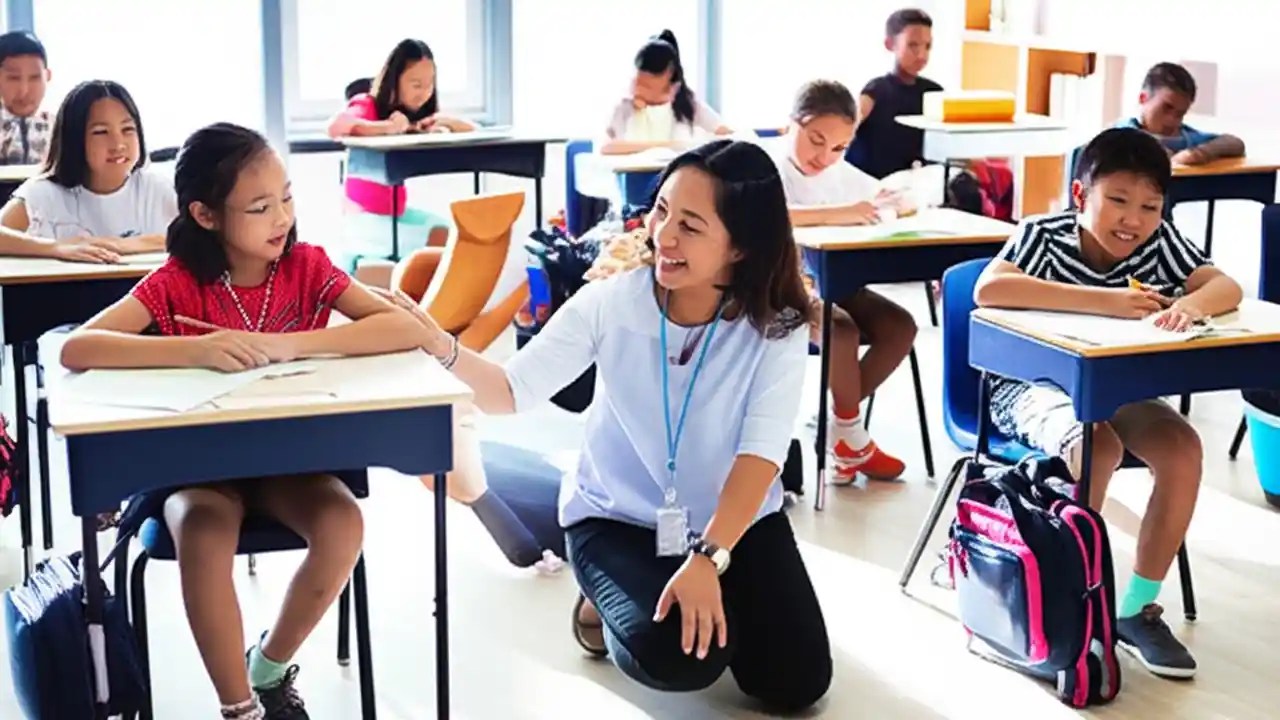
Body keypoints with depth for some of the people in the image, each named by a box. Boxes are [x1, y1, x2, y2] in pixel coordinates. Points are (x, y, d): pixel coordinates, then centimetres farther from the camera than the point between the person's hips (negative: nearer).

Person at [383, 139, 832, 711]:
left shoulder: (776, 328, -18)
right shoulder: (611, 301, -17)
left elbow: (762, 452, -25)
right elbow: (512, 392, -18)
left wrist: (709, 558, -37)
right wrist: (443, 349, -37)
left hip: (737, 519, 2)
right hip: (619, 517, -1)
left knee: (794, 683, -10)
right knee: (678, 659, -27)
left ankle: (717, 599, 20)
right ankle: (608, 604, 8)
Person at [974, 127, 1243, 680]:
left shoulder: (1159, 241, -7)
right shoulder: (1044, 235, -20)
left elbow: (1227, 287, -12)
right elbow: (988, 289, -37)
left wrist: (1193, 305, -38)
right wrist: (1104, 300, -41)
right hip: (1033, 384, -5)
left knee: (1183, 448, -19)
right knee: (1098, 445, -33)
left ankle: (1138, 608, -7)